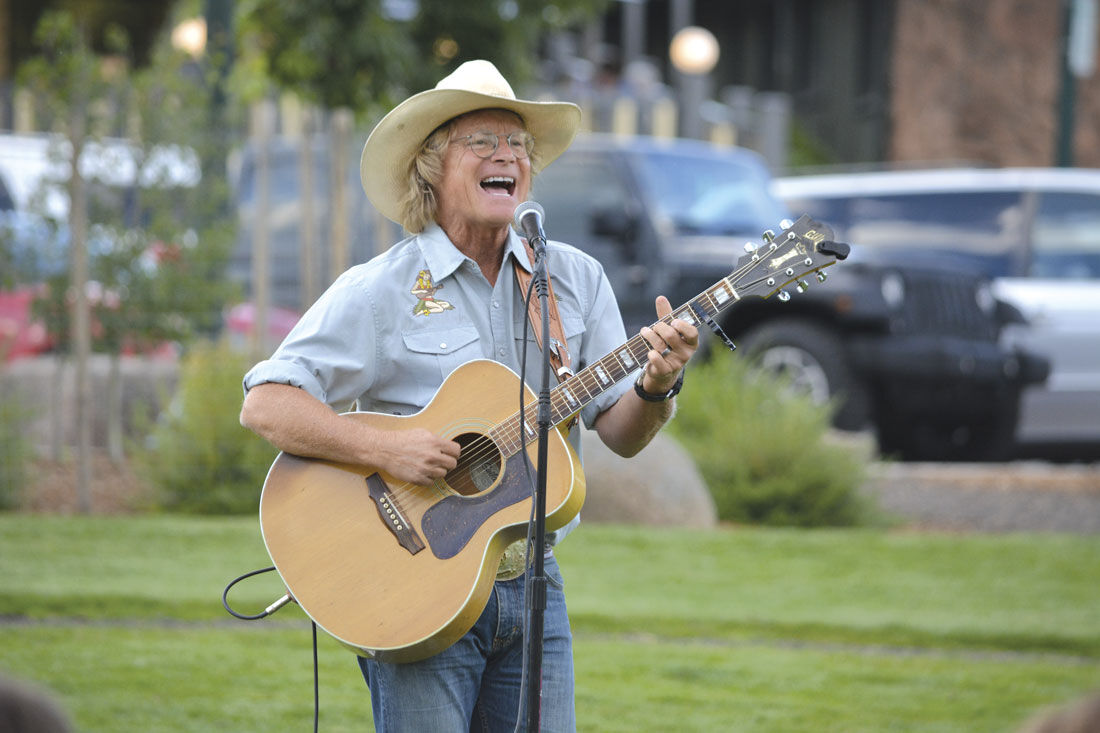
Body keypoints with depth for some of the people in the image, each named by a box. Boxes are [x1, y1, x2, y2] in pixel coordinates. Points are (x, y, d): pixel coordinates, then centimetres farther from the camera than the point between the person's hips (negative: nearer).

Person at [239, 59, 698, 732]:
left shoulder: (576, 279, 8)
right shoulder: (378, 292, -5)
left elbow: (621, 434, 7)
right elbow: (265, 405, -10)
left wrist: (656, 388, -15)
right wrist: (385, 449, -22)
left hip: (533, 586, 4)